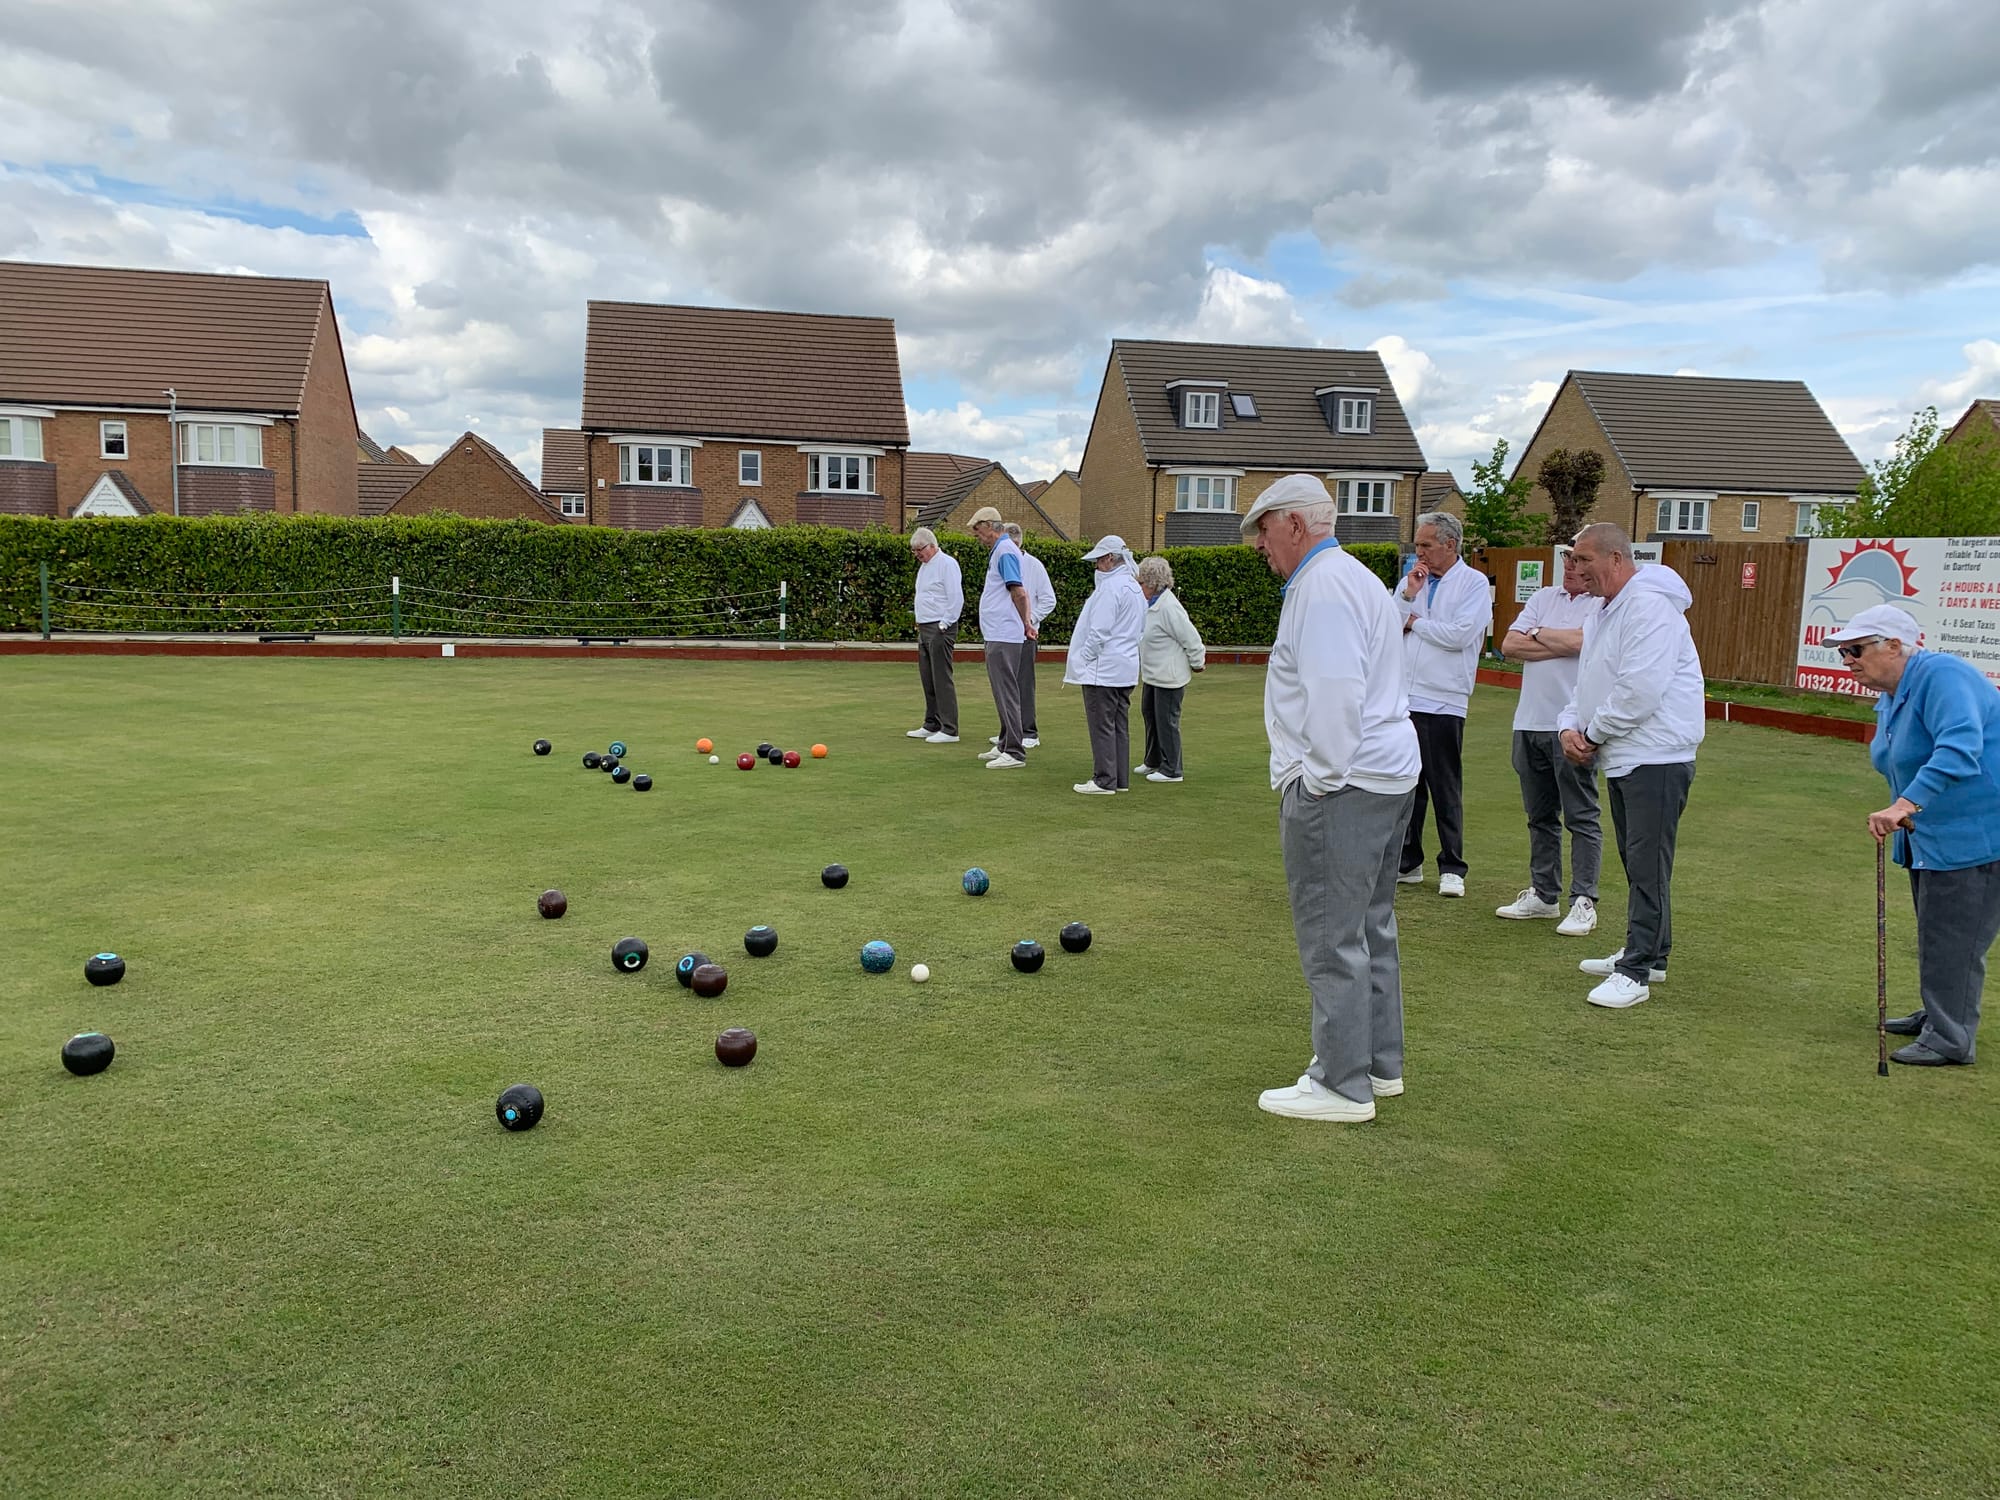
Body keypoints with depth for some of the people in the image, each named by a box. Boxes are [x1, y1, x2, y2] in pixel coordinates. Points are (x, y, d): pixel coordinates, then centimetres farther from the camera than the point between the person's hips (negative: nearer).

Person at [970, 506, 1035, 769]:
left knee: (1006, 692, -9)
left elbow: (1019, 592, -18)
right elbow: (1020, 592, 21)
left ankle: (1014, 752, -8)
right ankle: (1005, 745, 24)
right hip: (997, 635, 11)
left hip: (1003, 636, -11)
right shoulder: (999, 551, 18)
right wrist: (1027, 622, 14)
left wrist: (1025, 623, -5)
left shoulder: (1004, 551, -14)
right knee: (1003, 691, 16)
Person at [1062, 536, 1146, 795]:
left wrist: (1083, 660, -9)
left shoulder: (1110, 587, -15)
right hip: (1127, 669, 9)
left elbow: (1099, 631, -19)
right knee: (1120, 726, 12)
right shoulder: (1135, 588, 14)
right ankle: (1121, 780, 15)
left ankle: (1104, 780, -3)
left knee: (1102, 726, -5)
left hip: (1103, 669, -9)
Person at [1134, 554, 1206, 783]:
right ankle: (1153, 762, 34)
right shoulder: (1150, 603, 6)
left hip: (1169, 676, -10)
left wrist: (1197, 663, -7)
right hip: (1152, 674, 10)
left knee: (1166, 721, -2)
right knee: (1149, 714, 20)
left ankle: (1171, 770, 8)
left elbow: (1191, 637, -19)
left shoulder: (1169, 607, -23)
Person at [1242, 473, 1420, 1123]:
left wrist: (1316, 783, -18)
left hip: (1342, 785, -11)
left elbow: (1335, 696, -24)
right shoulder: (1356, 578, 19)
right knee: (1371, 927, 18)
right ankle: (1380, 1063, 28)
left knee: (1333, 939, -4)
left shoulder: (1322, 587, -15)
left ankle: (1343, 1085, 3)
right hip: (1387, 776, 11)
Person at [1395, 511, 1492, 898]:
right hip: (1403, 698, 5)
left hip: (1443, 702, -5)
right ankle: (1407, 862, 21)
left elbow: (1460, 635, -16)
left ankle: (1452, 868, 12)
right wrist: (1409, 595, -5)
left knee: (1446, 789, 2)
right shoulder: (1411, 581, 14)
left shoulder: (1474, 583, -2)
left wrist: (1414, 621, -4)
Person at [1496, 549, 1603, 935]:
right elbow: (1509, 645, 3)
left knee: (1581, 817, -2)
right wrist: (1561, 645, -7)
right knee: (1540, 816, 14)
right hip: (1530, 722, 6)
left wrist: (1537, 634, -2)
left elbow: (1579, 641, -21)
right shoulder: (1543, 597, 13)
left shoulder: (1607, 603, -5)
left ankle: (1583, 902, 3)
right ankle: (1543, 894, 24)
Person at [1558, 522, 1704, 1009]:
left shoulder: (1650, 606, -17)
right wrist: (1570, 726, 2)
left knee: (1647, 864, -8)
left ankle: (1636, 972, -6)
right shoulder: (1602, 615, 17)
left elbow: (1639, 690, -25)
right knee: (1637, 861, 17)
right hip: (1623, 757, 11)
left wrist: (1593, 733, -12)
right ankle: (1648, 954, 28)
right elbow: (1587, 683, 21)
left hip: (1658, 757, -11)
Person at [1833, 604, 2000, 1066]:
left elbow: (1959, 749, -38)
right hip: (1929, 832, 10)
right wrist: (1905, 811, 22)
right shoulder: (1891, 695, 8)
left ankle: (1950, 1039, 3)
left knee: (1953, 936, -5)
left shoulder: (1942, 676, -23)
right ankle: (1936, 1015, 34)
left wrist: (1905, 804, -44)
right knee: (1934, 932, 20)